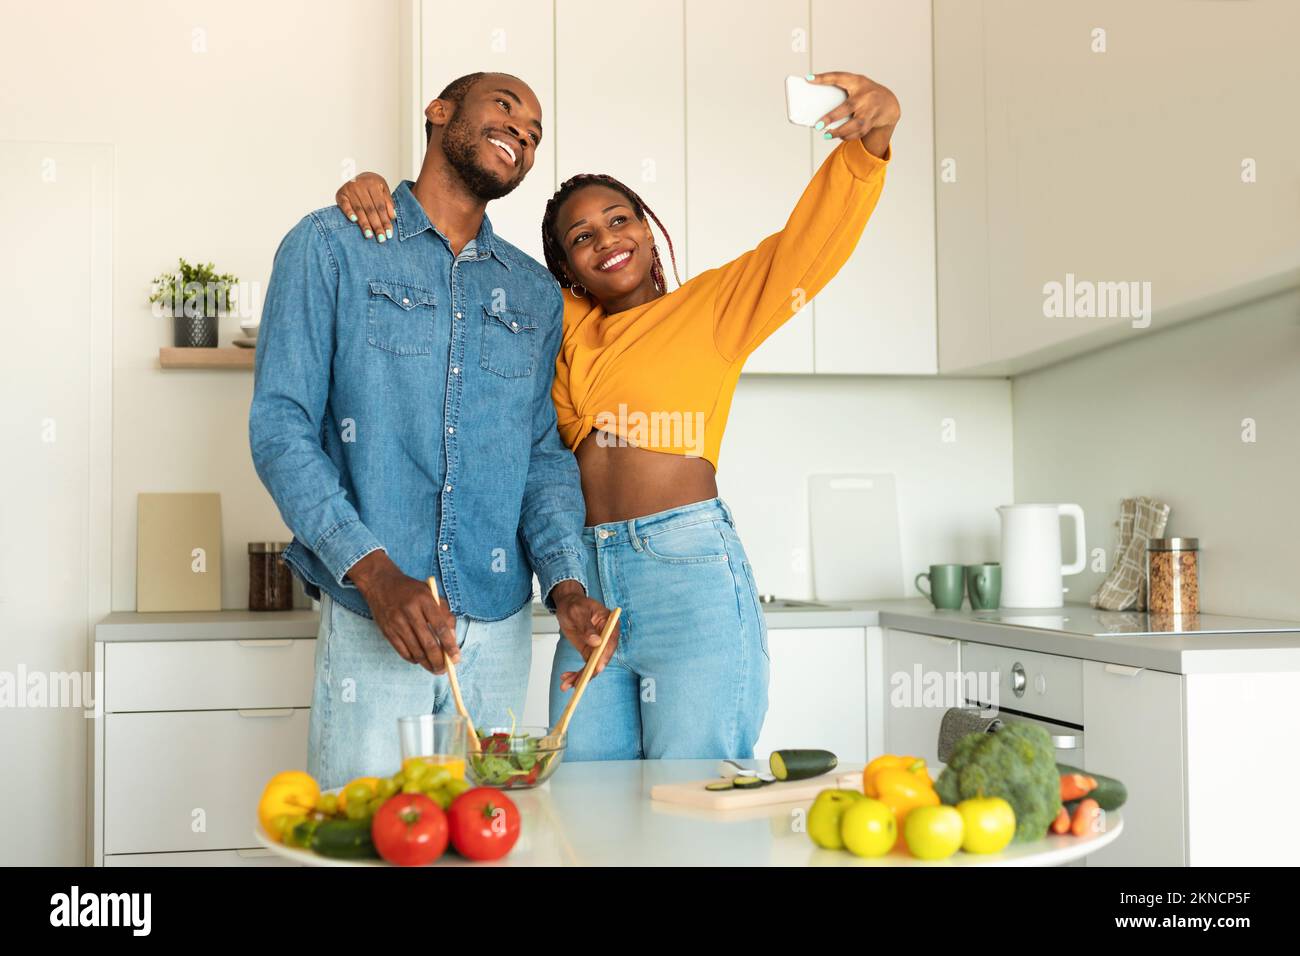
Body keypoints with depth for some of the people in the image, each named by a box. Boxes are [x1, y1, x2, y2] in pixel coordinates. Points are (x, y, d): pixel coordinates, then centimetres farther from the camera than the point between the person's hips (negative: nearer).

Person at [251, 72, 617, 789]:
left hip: (500, 629, 4)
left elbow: (546, 454, 13)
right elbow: (280, 425, -6)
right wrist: (374, 571, -18)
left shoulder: (535, 293, 14)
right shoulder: (330, 246, 2)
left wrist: (566, 581, -6)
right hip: (368, 622, -4)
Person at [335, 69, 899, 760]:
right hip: (590, 579, 5)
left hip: (690, 573, -4)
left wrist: (868, 144, -23)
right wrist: (377, 199, 6)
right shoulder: (561, 324, 17)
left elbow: (808, 245, -7)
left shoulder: (712, 306, 6)